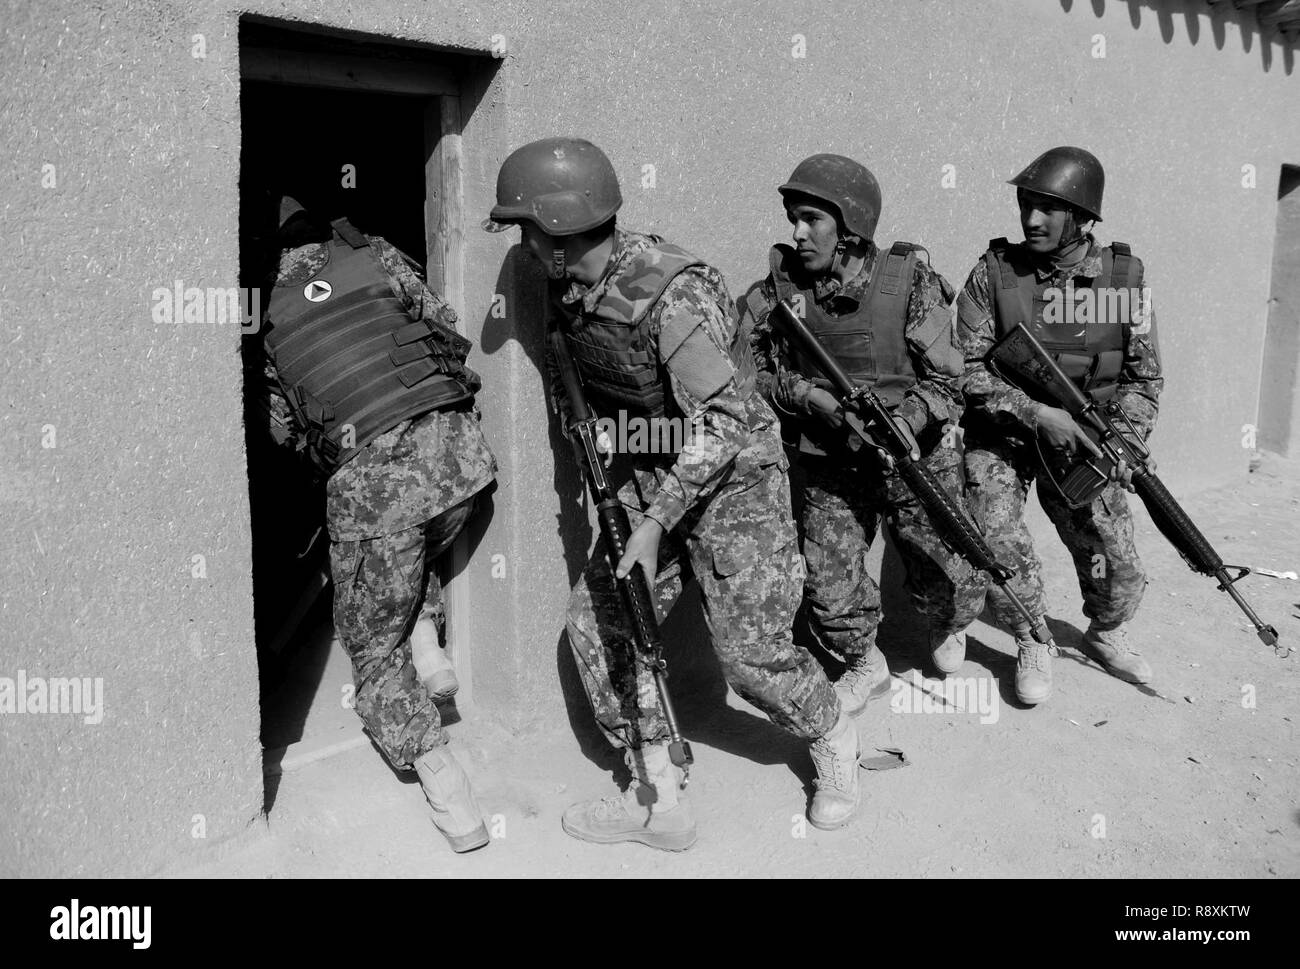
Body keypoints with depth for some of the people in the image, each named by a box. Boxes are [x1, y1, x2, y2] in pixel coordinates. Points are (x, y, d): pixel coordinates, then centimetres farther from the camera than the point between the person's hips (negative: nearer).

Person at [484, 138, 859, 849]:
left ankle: (833, 742, 26)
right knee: (596, 618, -1)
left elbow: (721, 423, -27)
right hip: (653, 476, 8)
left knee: (748, 648, -7)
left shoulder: (673, 295, -27)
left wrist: (655, 522, -29)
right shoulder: (570, 290, -1)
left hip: (732, 476, -8)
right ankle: (657, 801, 9)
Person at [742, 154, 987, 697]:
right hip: (829, 468, 2)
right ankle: (865, 665, 31)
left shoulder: (909, 283, -14)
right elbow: (748, 372, -2)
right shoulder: (777, 290, -7)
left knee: (945, 579, 14)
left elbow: (945, 381, -13)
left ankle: (948, 624, 51)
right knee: (827, 585, 0)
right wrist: (806, 395, -19)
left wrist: (901, 425, -30)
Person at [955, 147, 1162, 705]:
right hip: (1001, 438, -2)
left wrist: (1127, 437, -10)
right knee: (998, 549, -20)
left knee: (1118, 573, 2)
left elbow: (1144, 375, 4)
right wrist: (1037, 413, -22)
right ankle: (1033, 644, 9)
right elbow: (967, 368, -11)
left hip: (1081, 446, 2)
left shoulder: (1125, 277, -3)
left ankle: (1104, 635, 37)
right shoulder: (993, 272, -9)